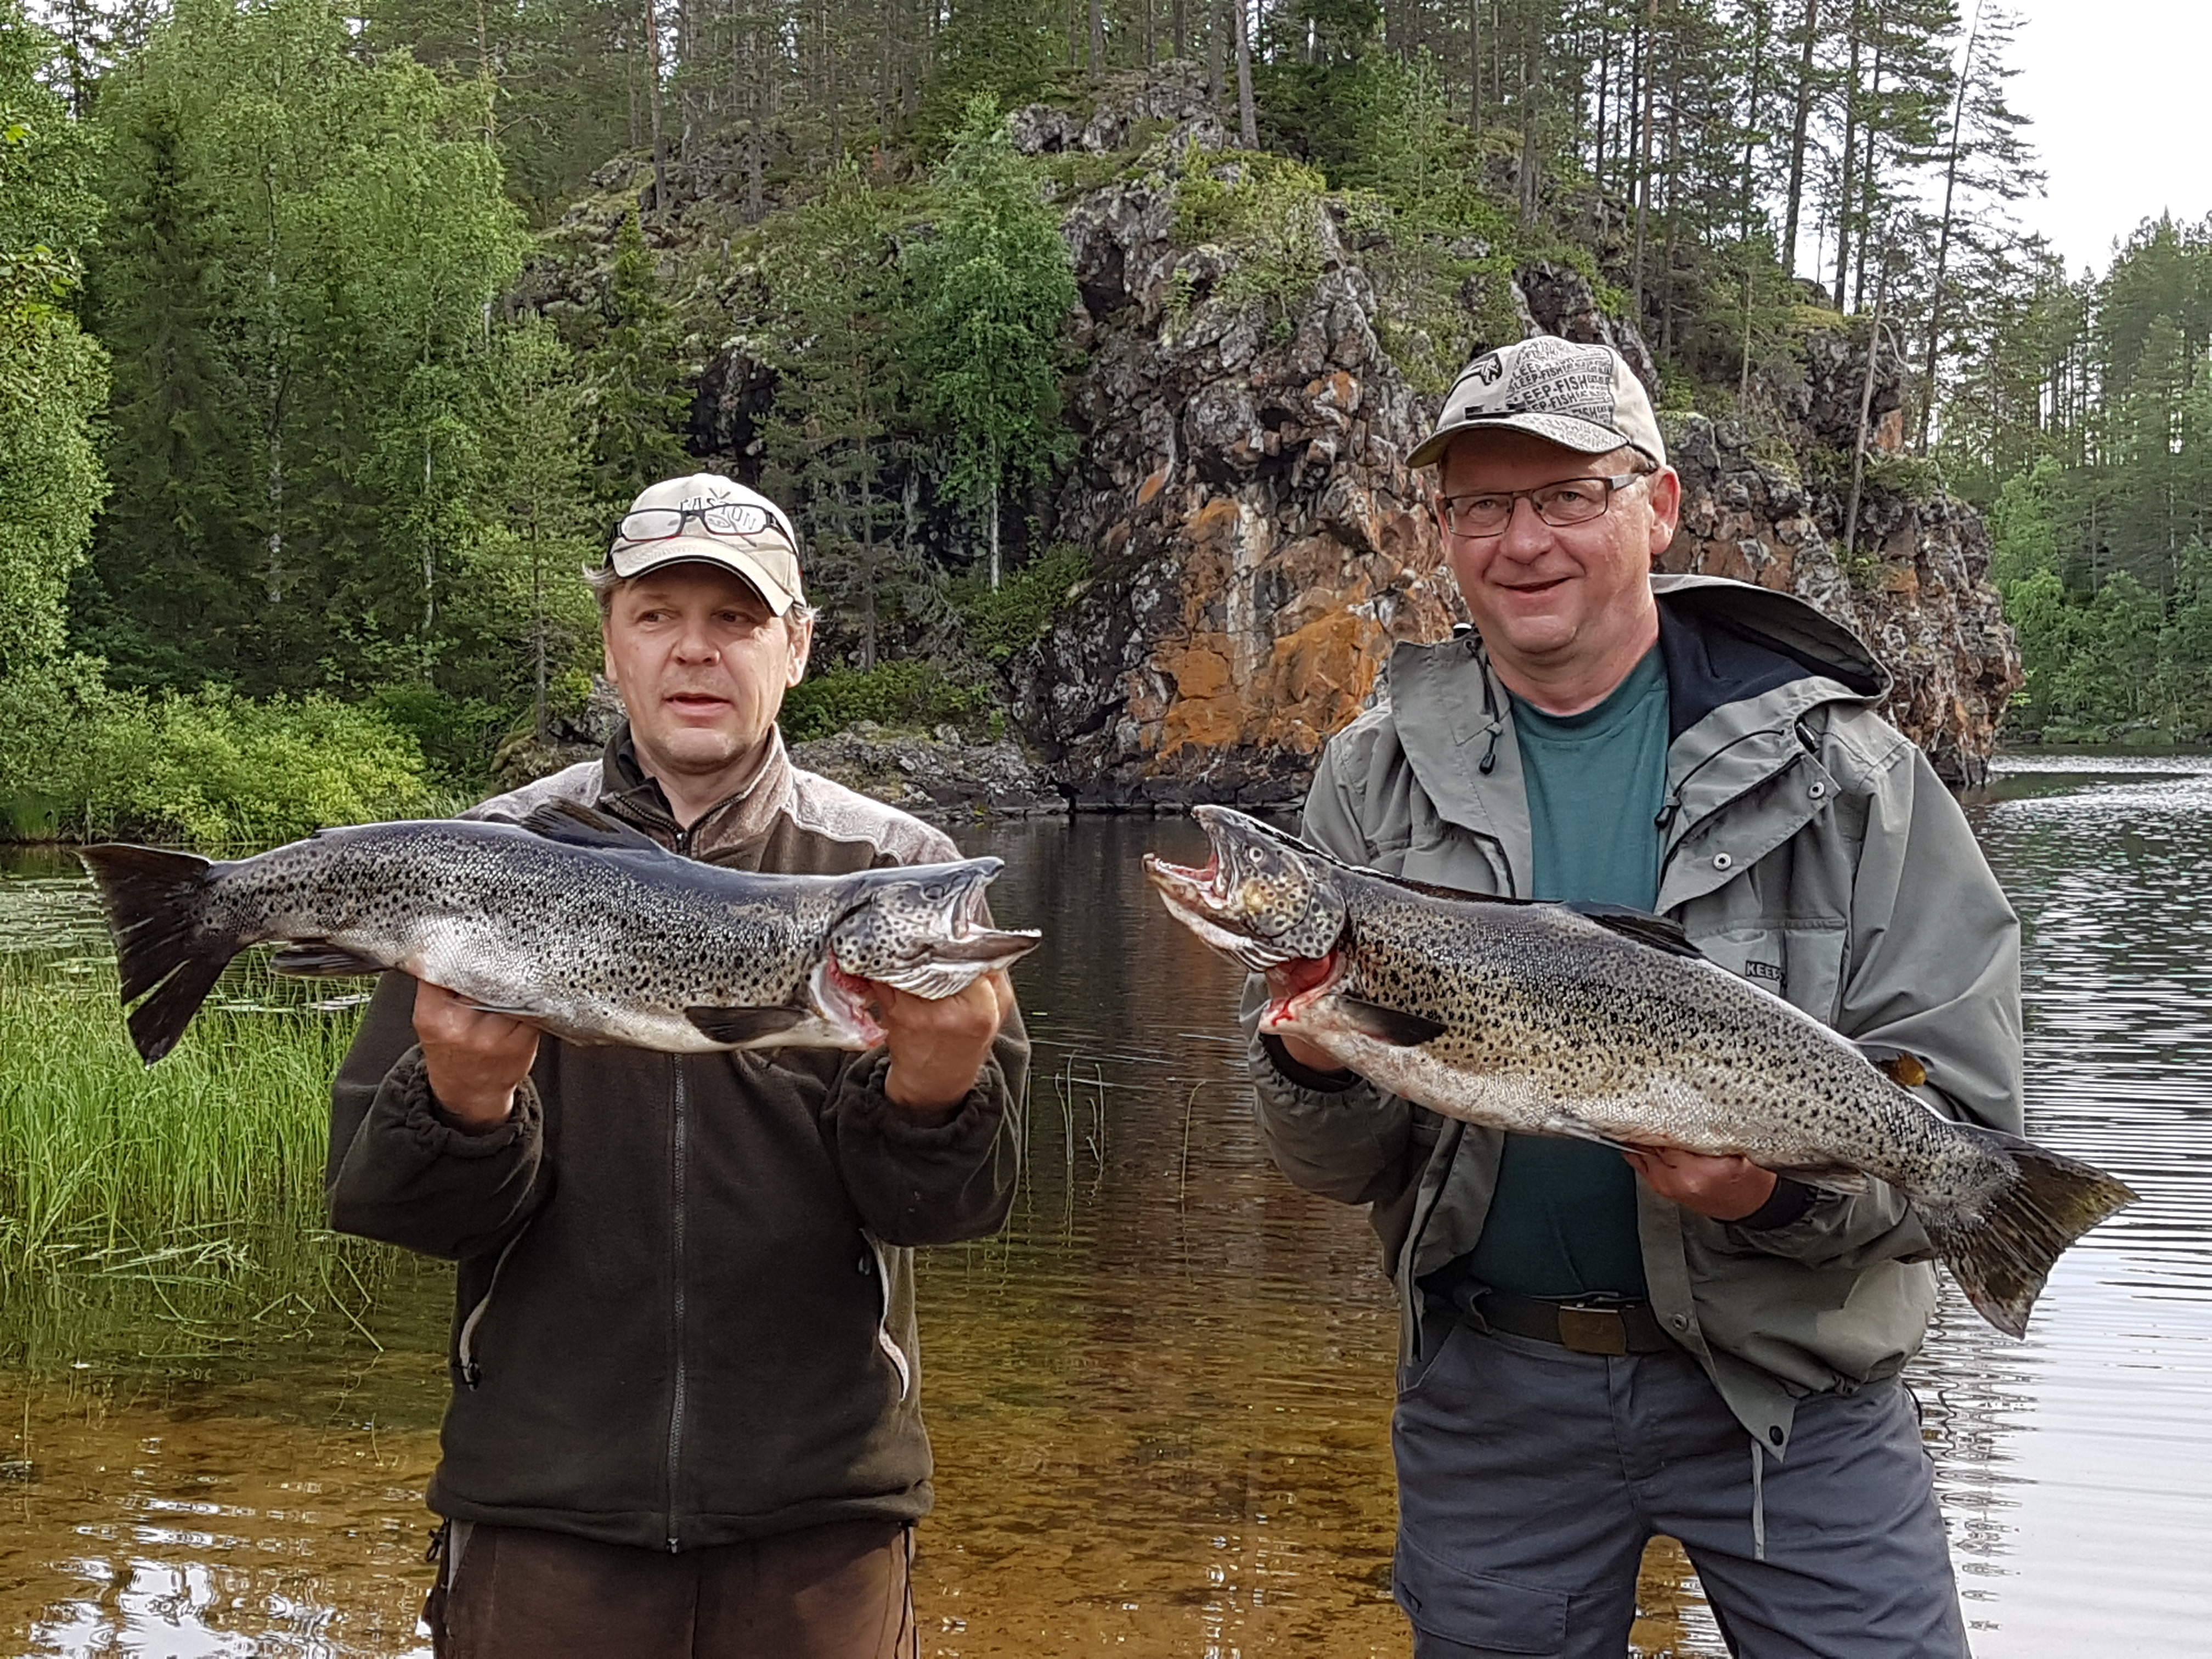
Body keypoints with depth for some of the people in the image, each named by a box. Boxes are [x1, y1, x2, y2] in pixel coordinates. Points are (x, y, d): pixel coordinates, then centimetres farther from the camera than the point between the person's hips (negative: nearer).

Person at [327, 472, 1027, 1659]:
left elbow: (955, 1204, -6)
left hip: (820, 1503, 0)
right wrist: (463, 1104, -24)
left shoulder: (894, 867, 0)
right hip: (545, 1501, 0)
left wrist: (930, 1094, -27)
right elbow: (374, 1195, -3)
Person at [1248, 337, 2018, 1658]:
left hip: (1793, 1386, -2)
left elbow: (1962, 1119, -9)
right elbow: (1341, 1172, 0)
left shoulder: (1845, 767, -8)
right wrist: (1318, 1075, -22)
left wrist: (1783, 1191, -28)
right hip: (1491, 1386, 2)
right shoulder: (1378, 780, -1)